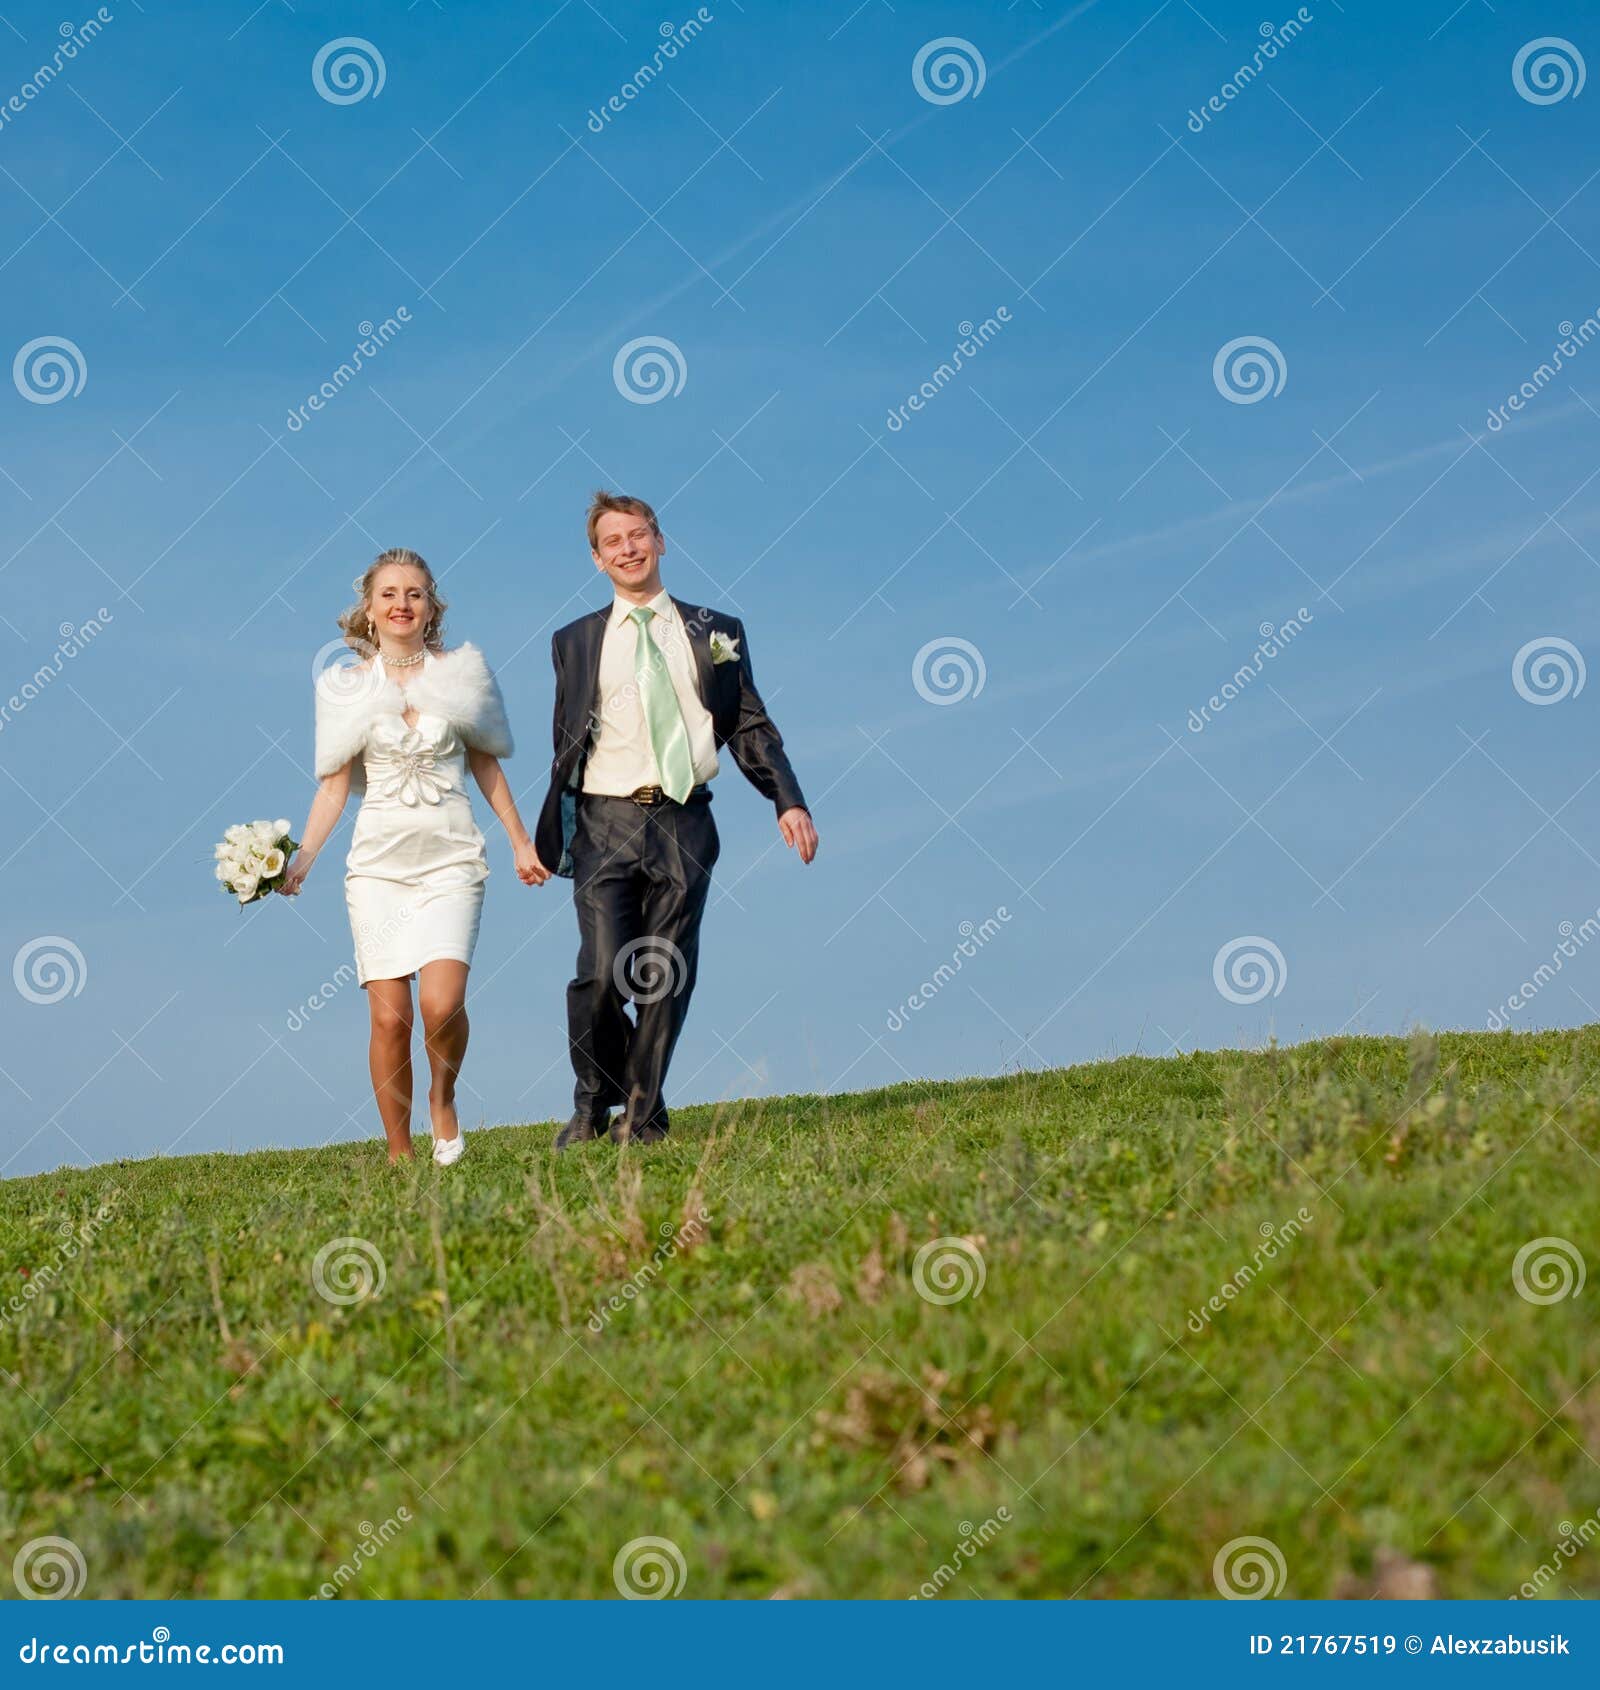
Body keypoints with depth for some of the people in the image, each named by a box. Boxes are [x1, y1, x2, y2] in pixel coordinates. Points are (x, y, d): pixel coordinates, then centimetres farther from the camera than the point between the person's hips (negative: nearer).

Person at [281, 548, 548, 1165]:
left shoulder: (459, 672, 6)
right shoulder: (346, 686, 7)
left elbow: (486, 764, 16)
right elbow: (334, 785, 7)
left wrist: (521, 841, 16)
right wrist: (302, 858, -5)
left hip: (450, 857, -1)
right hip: (378, 858, 1)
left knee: (442, 1004, -18)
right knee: (389, 1016, -6)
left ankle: (443, 1098, 11)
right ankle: (398, 1155, 5)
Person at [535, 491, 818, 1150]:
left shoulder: (715, 633, 12)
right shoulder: (575, 642, 13)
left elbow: (749, 726, 11)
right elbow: (566, 746, 14)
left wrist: (789, 801, -2)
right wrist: (549, 838, 9)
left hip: (684, 823, 1)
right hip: (606, 822, -1)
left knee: (667, 977, -1)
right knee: (602, 974, -12)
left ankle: (641, 1118, 10)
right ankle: (592, 1107, 9)